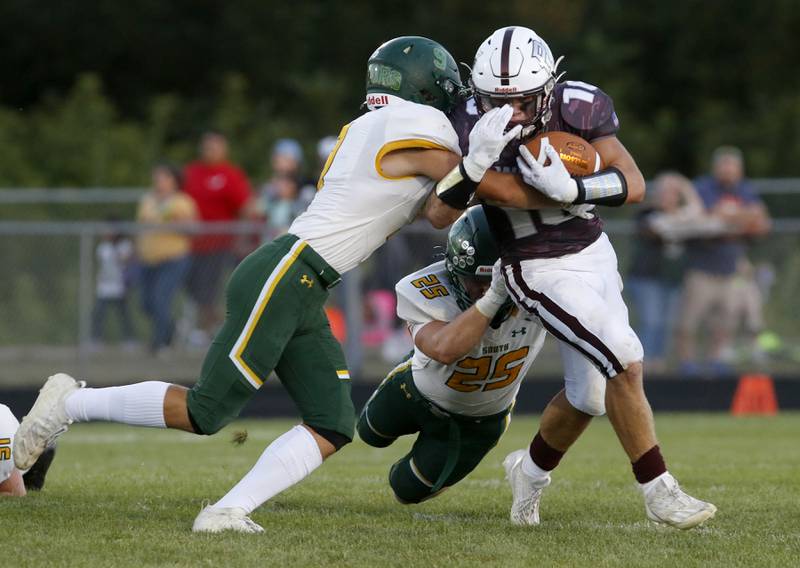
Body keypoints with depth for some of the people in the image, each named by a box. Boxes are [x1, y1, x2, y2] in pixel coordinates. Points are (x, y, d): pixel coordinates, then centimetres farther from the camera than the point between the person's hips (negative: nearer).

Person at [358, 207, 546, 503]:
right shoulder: (426, 292, -42)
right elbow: (445, 349, -58)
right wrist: (493, 298, -69)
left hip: (481, 421, 0)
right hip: (422, 389, 0)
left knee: (409, 490, 13)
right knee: (373, 433, 30)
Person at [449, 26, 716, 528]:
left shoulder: (579, 108, -16)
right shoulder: (471, 129, -20)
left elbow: (635, 185, -16)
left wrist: (570, 189, -32)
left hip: (595, 252, 5)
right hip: (542, 273, -4)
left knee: (589, 395, 14)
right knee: (626, 364, -17)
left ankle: (531, 470, 42)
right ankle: (660, 493, -5)